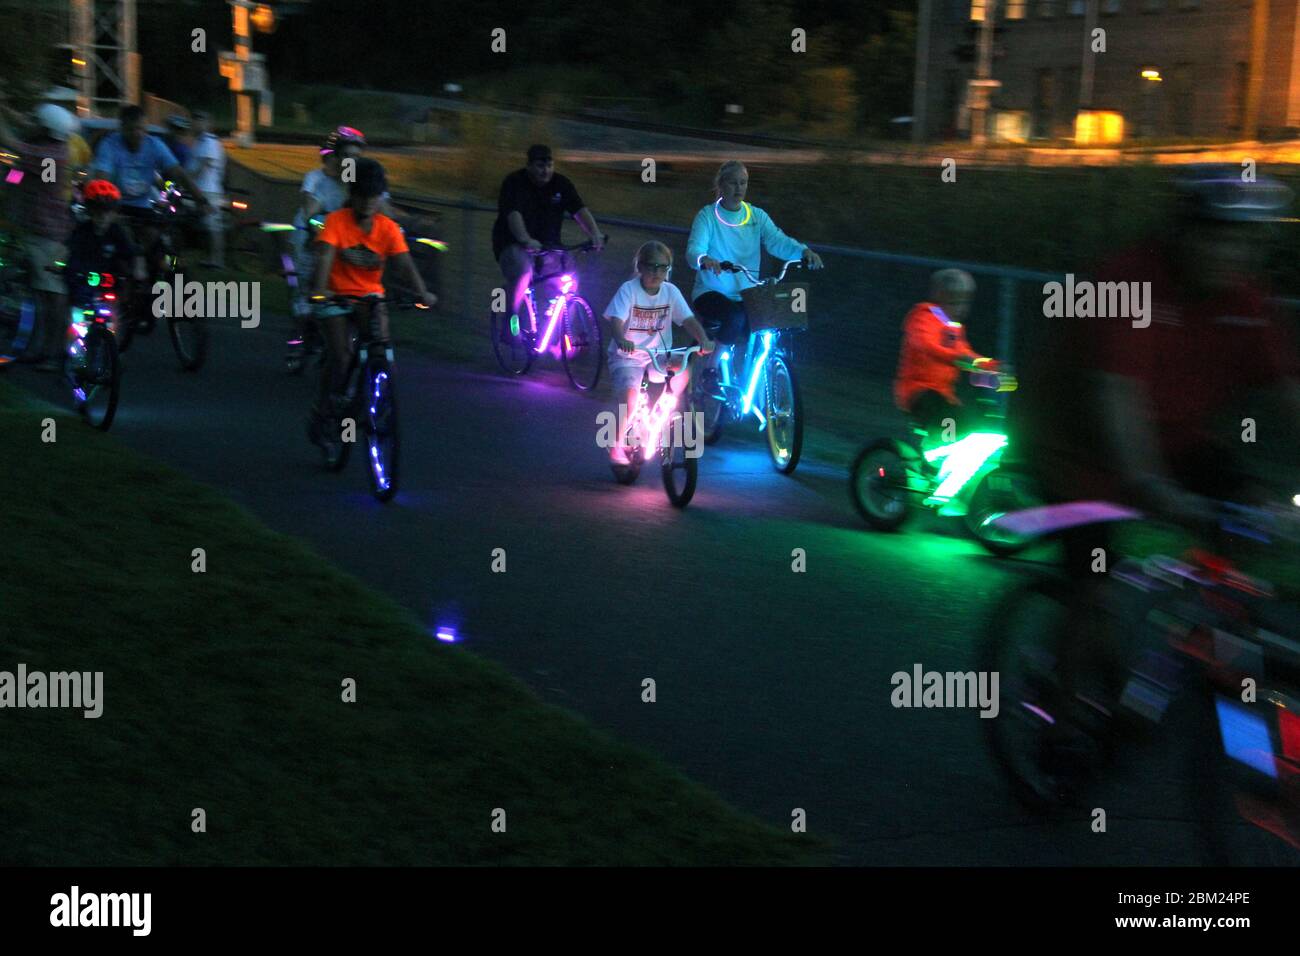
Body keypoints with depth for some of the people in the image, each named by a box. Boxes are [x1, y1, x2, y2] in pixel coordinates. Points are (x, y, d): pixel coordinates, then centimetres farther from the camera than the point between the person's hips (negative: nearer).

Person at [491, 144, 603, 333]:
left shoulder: (561, 184, 0)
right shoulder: (514, 183, -13)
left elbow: (580, 210, -11)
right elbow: (513, 215, -29)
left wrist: (595, 234, -30)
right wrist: (525, 240, -48)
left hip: (547, 244, 5)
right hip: (513, 243, -4)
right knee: (523, 274, -34)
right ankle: (511, 318, -14)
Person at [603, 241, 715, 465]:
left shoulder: (671, 291, 0)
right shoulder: (629, 290, -11)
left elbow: (688, 320, -5)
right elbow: (616, 321, -23)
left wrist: (704, 340, -24)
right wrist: (621, 340, -45)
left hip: (658, 357, 4)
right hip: (627, 357, -4)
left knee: (684, 371, -21)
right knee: (631, 394, -28)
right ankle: (618, 446, -8)